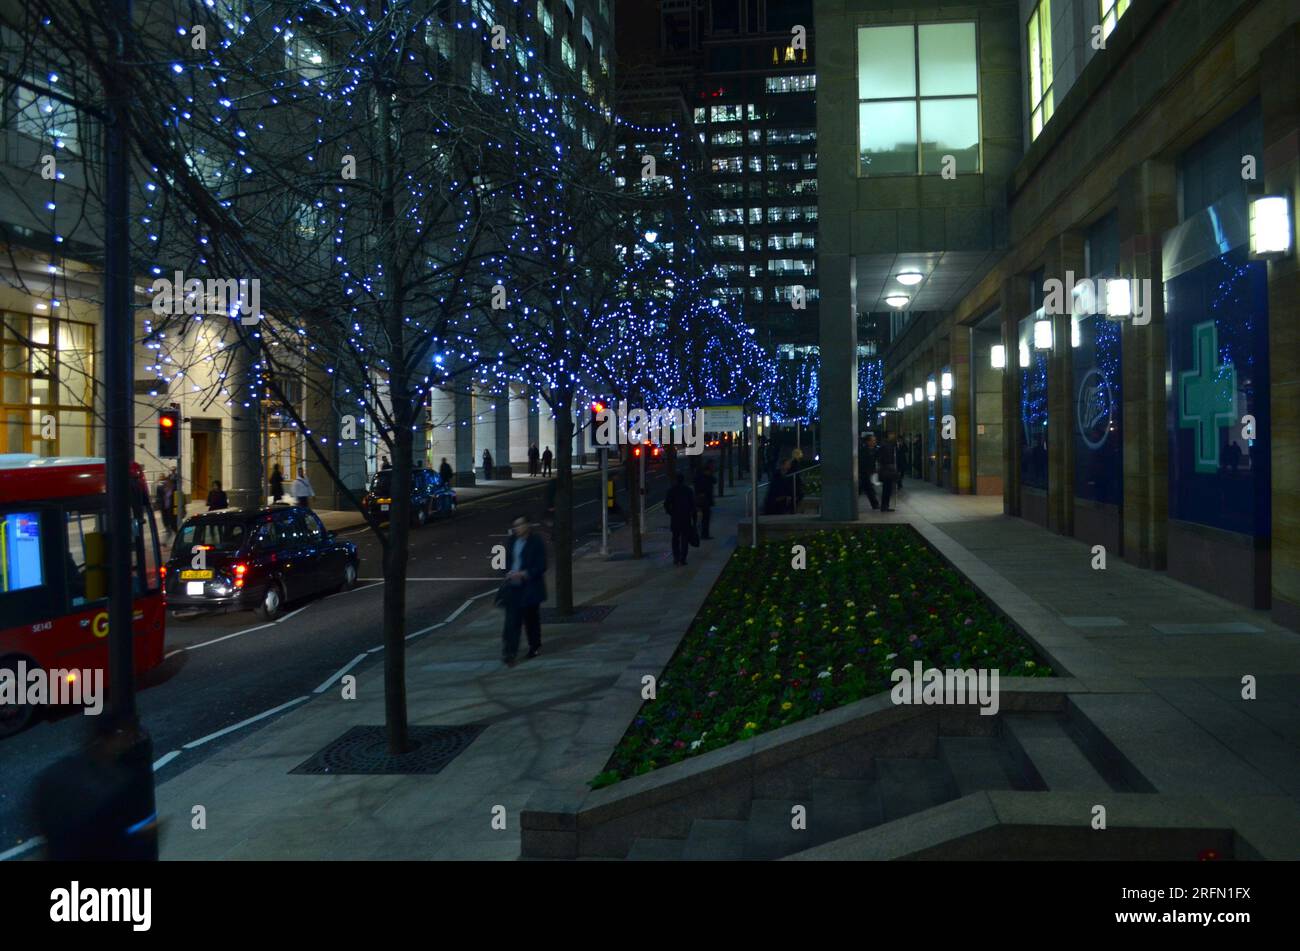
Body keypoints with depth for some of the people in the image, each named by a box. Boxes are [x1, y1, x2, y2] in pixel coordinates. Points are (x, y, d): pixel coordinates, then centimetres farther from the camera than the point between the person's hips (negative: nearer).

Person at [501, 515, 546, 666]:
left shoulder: (536, 543, -10)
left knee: (531, 619, 10)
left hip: (530, 589, -4)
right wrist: (508, 574, 3)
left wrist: (522, 574, -21)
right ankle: (509, 654, -4)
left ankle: (535, 647, 31)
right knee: (512, 621, -3)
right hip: (513, 587, 4)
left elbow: (541, 567, -13)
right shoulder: (513, 542, 8)